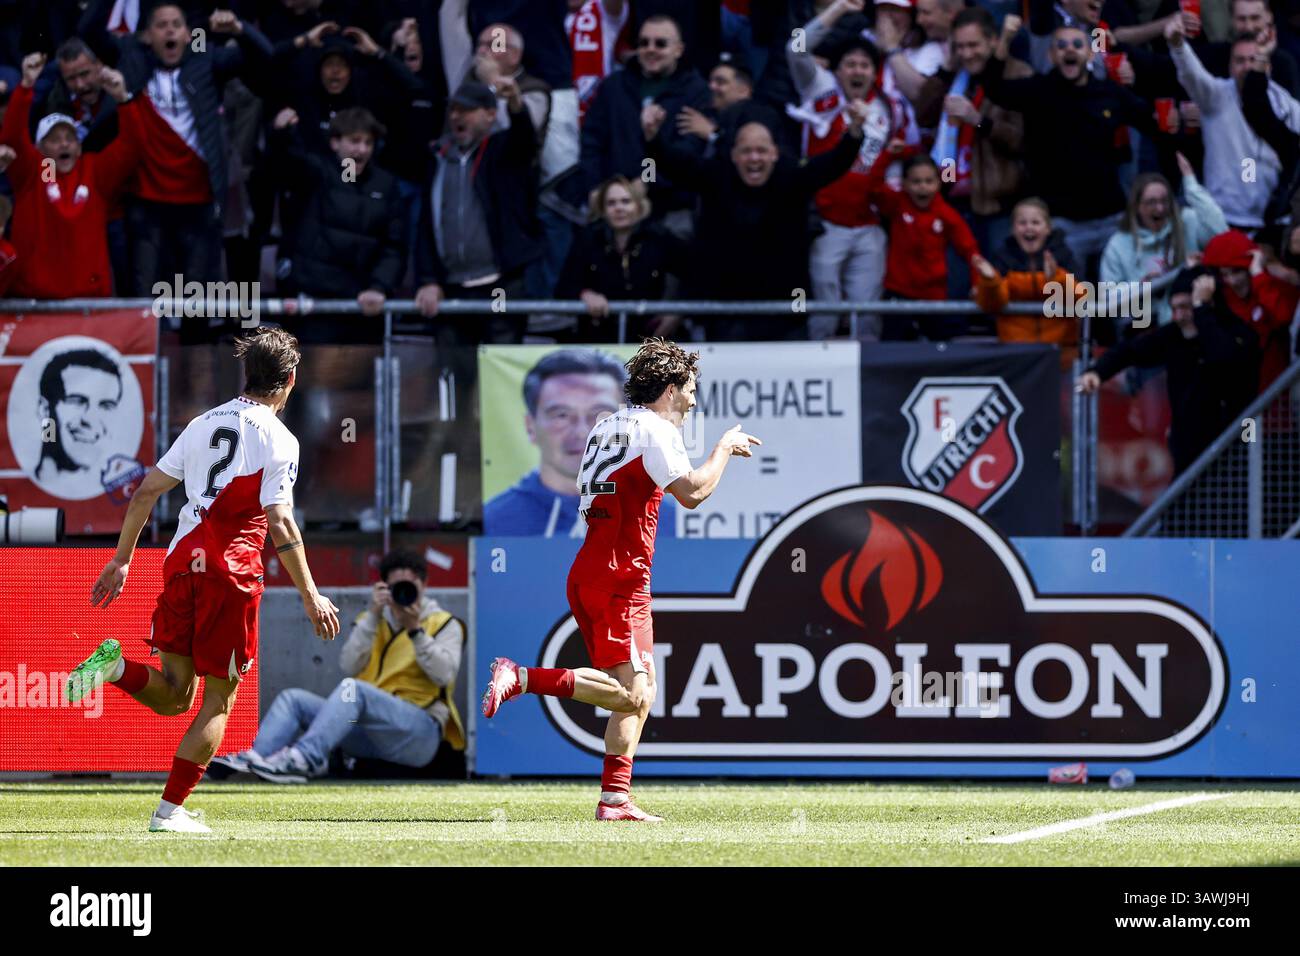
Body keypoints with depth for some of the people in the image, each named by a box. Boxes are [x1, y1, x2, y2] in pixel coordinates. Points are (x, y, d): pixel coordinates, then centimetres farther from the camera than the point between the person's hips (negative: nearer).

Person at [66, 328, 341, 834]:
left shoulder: (203, 425, 14)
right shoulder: (278, 441, -5)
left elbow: (146, 493, 13)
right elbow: (280, 525, -12)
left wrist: (121, 561, 21)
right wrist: (311, 598, -8)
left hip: (182, 560, 5)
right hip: (233, 570, -5)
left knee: (174, 696, 10)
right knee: (219, 699, 6)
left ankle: (116, 666, -19)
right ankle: (170, 809, 1)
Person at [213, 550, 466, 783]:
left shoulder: (444, 625, 10)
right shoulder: (375, 622, 21)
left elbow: (444, 674, -9)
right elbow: (349, 666, 1)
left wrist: (415, 630, -14)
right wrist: (372, 615, -5)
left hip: (421, 731, -6)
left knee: (352, 688, -32)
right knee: (293, 698, -9)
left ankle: (304, 759, -49)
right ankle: (248, 760, -31)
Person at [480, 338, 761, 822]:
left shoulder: (611, 425, 19)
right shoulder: (654, 429, -9)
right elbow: (691, 492, -19)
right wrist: (723, 449, -3)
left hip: (590, 576, 10)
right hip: (620, 578, -10)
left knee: (640, 695, 10)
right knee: (631, 695, -15)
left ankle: (615, 799, 3)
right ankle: (521, 678, -21)